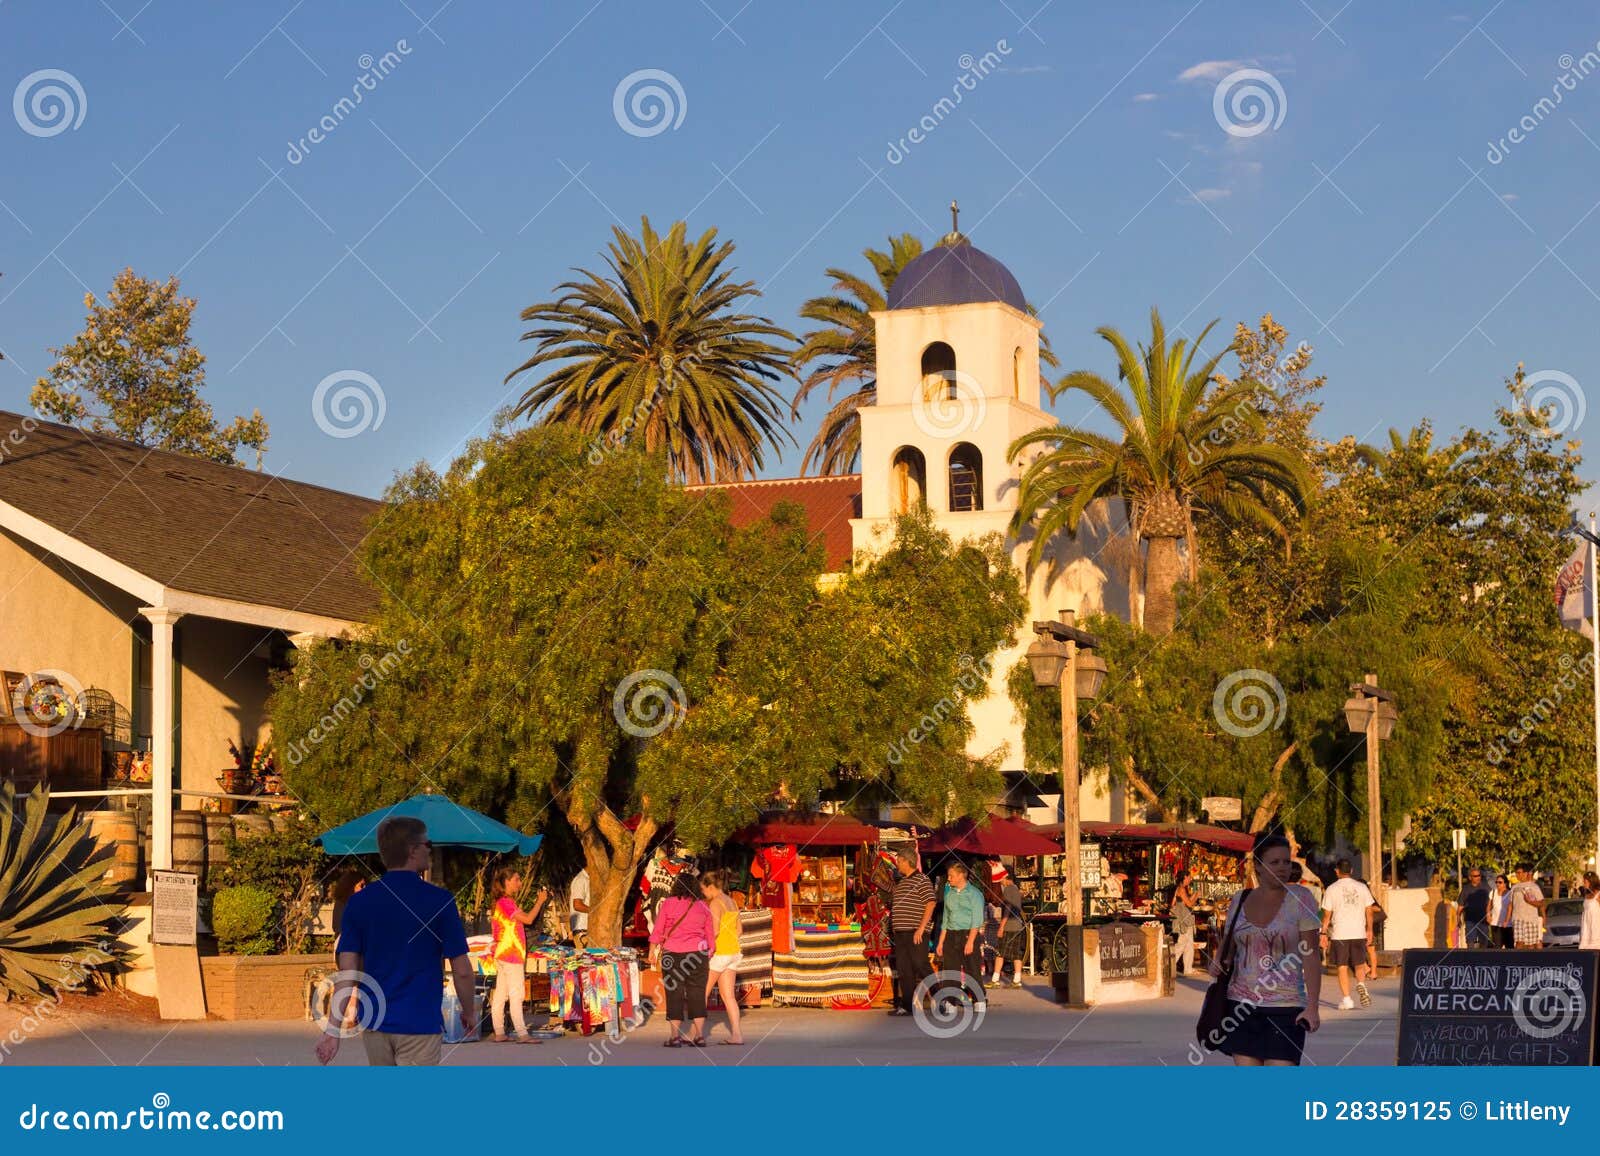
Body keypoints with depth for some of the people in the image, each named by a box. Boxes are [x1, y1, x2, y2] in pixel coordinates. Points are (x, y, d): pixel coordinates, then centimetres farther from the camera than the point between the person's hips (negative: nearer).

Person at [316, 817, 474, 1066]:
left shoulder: (359, 901, 2)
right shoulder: (439, 901, -7)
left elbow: (347, 971, -2)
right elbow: (461, 970, -6)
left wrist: (333, 1030, -2)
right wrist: (470, 1012, 11)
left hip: (374, 1025, 4)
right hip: (420, 1025, -4)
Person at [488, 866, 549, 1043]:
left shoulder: (501, 902, 16)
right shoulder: (506, 902, -15)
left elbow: (521, 919, 17)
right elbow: (528, 919, -18)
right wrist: (540, 901, -8)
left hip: (502, 955, 10)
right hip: (511, 954, -10)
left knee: (500, 995, 9)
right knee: (516, 995, -12)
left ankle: (499, 1033, 12)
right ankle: (522, 1034, -15)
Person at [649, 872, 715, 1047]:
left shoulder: (668, 903, -3)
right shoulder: (702, 906, 6)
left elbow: (657, 930, -2)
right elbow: (710, 934, 9)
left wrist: (652, 952, 5)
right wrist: (710, 953, 18)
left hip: (673, 954, -2)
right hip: (698, 953, 2)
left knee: (674, 994, 2)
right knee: (697, 994, 6)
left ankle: (675, 1036, 0)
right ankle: (699, 1036, 4)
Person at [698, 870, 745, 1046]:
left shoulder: (715, 903, -13)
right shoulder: (732, 903, 12)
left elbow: (714, 930, -21)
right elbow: (738, 930, 16)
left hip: (718, 952, -8)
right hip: (733, 952, 8)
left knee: (702, 993, 3)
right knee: (728, 996, 6)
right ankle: (736, 1034, -1)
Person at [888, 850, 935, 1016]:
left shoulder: (921, 880, -7)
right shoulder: (900, 883, 20)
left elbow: (930, 904, -15)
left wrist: (921, 928, -20)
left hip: (916, 932, -9)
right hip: (901, 933, 9)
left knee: (921, 966, -10)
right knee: (903, 970, 5)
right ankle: (908, 1006, 7)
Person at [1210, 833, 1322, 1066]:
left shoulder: (1300, 898, -4)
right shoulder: (1240, 900, 8)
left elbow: (1311, 955, -7)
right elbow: (1227, 944, 20)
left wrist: (1312, 1006, -13)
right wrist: (1217, 963, -3)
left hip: (1286, 1006, -3)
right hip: (1242, 1003, 3)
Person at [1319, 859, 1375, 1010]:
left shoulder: (1332, 889, -2)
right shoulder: (1362, 887, 5)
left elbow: (1327, 914, -2)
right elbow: (1369, 911, 6)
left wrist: (1324, 933, 4)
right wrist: (1369, 930, 15)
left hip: (1339, 934, -2)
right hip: (1359, 933, 2)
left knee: (1342, 967, 5)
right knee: (1359, 964, 11)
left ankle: (1346, 999, 2)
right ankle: (1361, 984, -17)